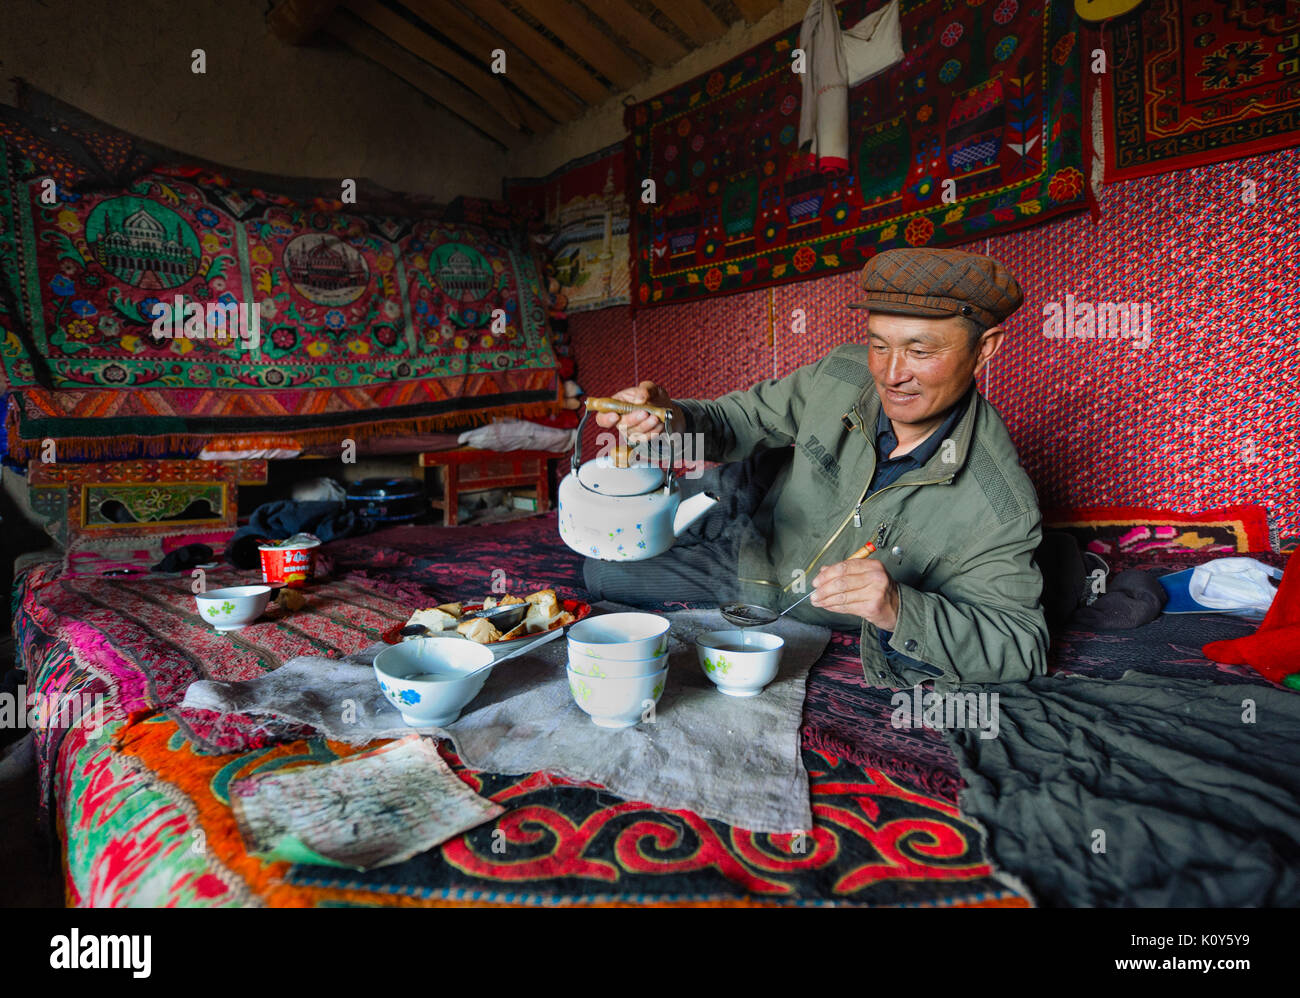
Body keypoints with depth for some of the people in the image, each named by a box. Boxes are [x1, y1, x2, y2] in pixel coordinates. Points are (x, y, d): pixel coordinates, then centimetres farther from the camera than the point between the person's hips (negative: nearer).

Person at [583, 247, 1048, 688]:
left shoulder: (1002, 507, -33)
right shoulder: (840, 375, -24)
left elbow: (1022, 649, -28)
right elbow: (740, 419, -12)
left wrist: (900, 610, -46)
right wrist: (677, 418, -36)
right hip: (754, 528, 2)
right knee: (604, 572, 18)